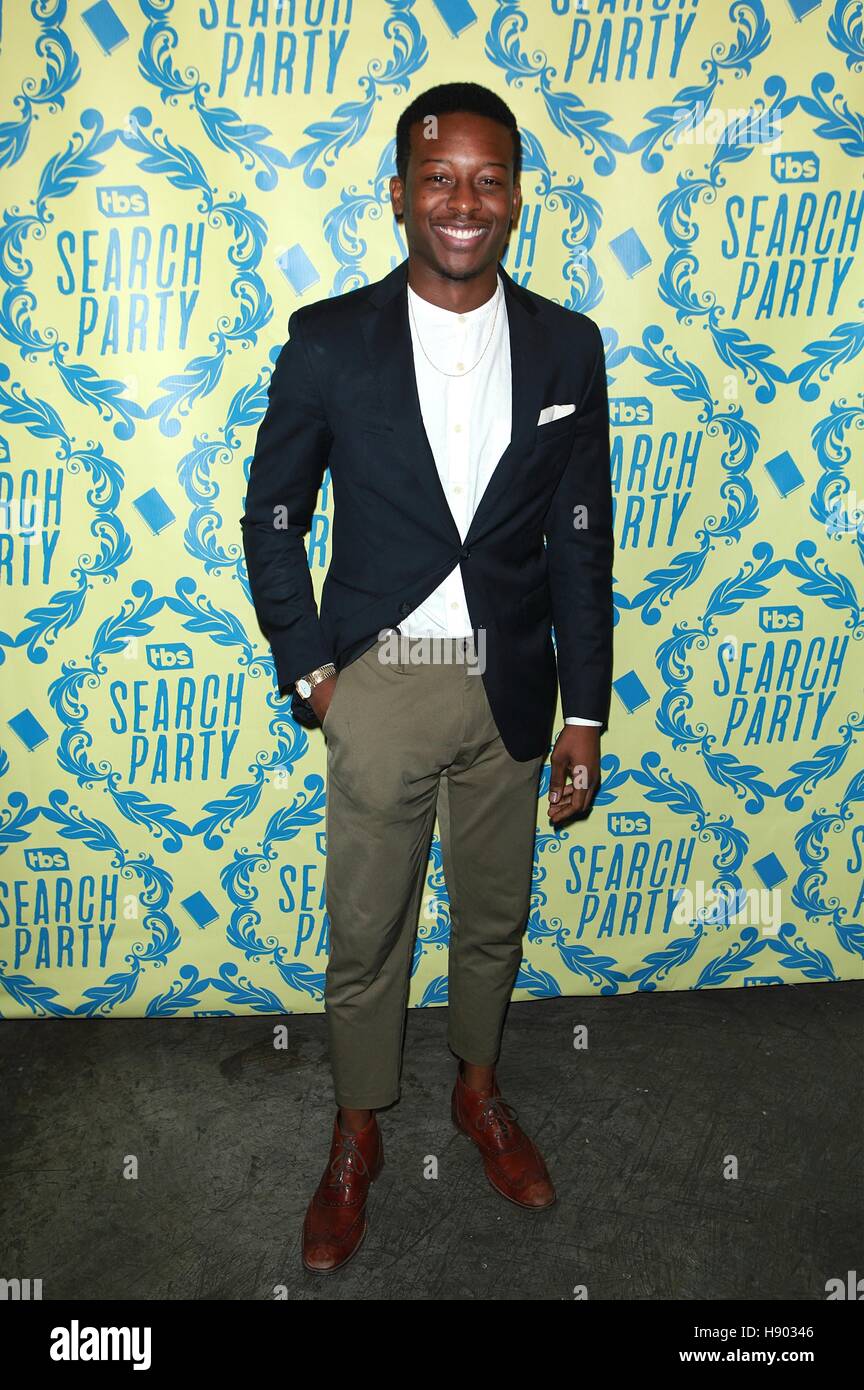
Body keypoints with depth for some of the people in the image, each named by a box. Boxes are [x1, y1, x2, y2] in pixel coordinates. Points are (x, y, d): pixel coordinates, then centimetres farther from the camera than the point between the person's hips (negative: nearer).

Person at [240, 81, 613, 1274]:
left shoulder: (568, 348, -2)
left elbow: (580, 541, 1)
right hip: (378, 685, -2)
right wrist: (307, 668, -5)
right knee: (366, 932, 11)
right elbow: (272, 517, 2)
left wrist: (584, 712, 1)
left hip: (510, 688, 2)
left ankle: (480, 1088, 45)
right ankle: (358, 1135, 35)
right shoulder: (328, 342, -7)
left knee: (495, 916, 18)